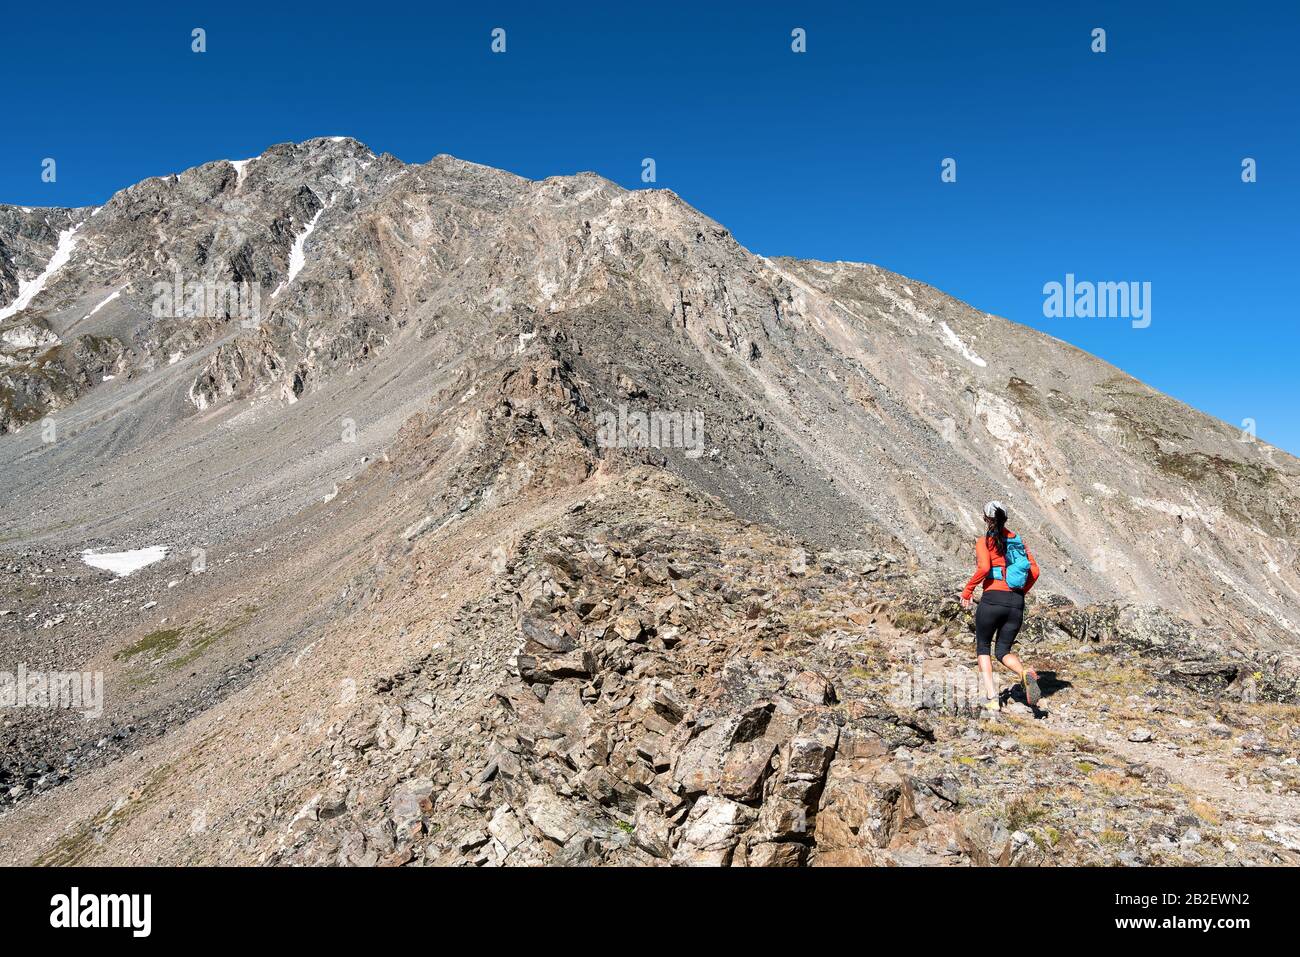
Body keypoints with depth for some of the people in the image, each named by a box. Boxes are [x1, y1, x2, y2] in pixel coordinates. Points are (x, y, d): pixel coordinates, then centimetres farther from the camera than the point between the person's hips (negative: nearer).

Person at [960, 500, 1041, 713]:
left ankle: (991, 698, 2)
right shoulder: (1018, 540, 13)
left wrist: (967, 590, -6)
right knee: (1003, 651, 15)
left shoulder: (984, 542, -1)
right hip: (1016, 603, 4)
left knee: (983, 648, 15)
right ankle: (1026, 674, -19)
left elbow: (984, 568, -18)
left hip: (992, 599, -4)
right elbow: (1034, 571, 9)